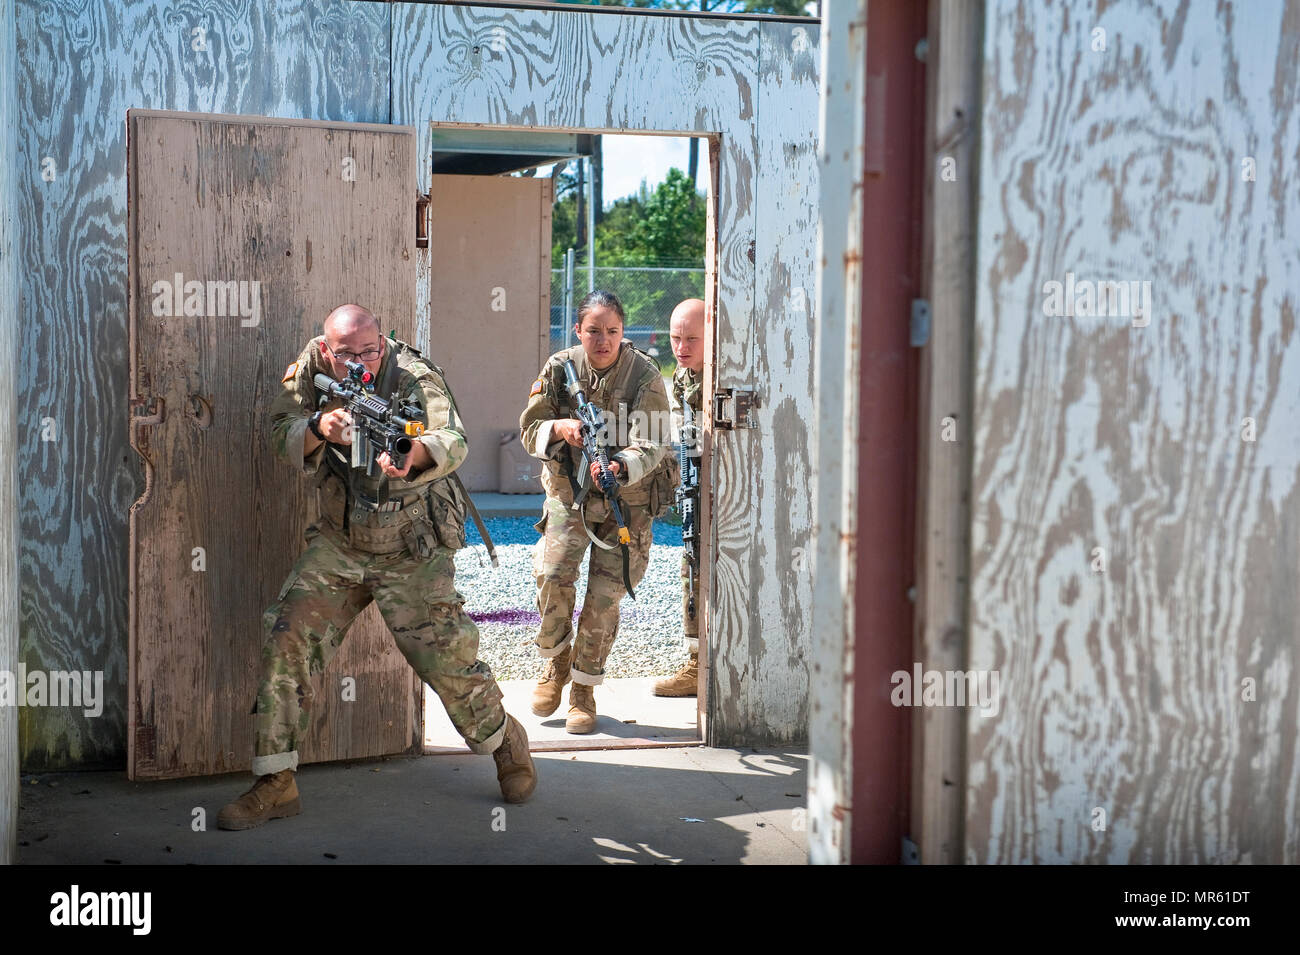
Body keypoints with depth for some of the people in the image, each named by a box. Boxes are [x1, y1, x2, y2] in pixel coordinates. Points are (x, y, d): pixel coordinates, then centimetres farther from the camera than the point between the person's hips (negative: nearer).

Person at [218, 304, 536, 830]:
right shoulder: (311, 366, -6)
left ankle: (505, 745, 28)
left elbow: (452, 442, -37)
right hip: (338, 545, 4)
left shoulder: (416, 379, -20)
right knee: (285, 638, -9)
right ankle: (276, 784, 2)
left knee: (448, 661, -2)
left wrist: (412, 453, -60)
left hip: (412, 554, -4)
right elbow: (283, 435, -14)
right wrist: (319, 427, -37)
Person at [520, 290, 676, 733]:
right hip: (568, 489, 2)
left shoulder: (645, 376, -16)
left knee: (605, 595, -4)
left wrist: (618, 467, -43)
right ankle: (556, 663, 12)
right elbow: (529, 430, -3)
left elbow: (651, 445, -22)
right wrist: (560, 427, -25)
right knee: (553, 575, -16)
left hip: (627, 499, -1)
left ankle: (584, 691, 13)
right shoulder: (559, 368, -8)